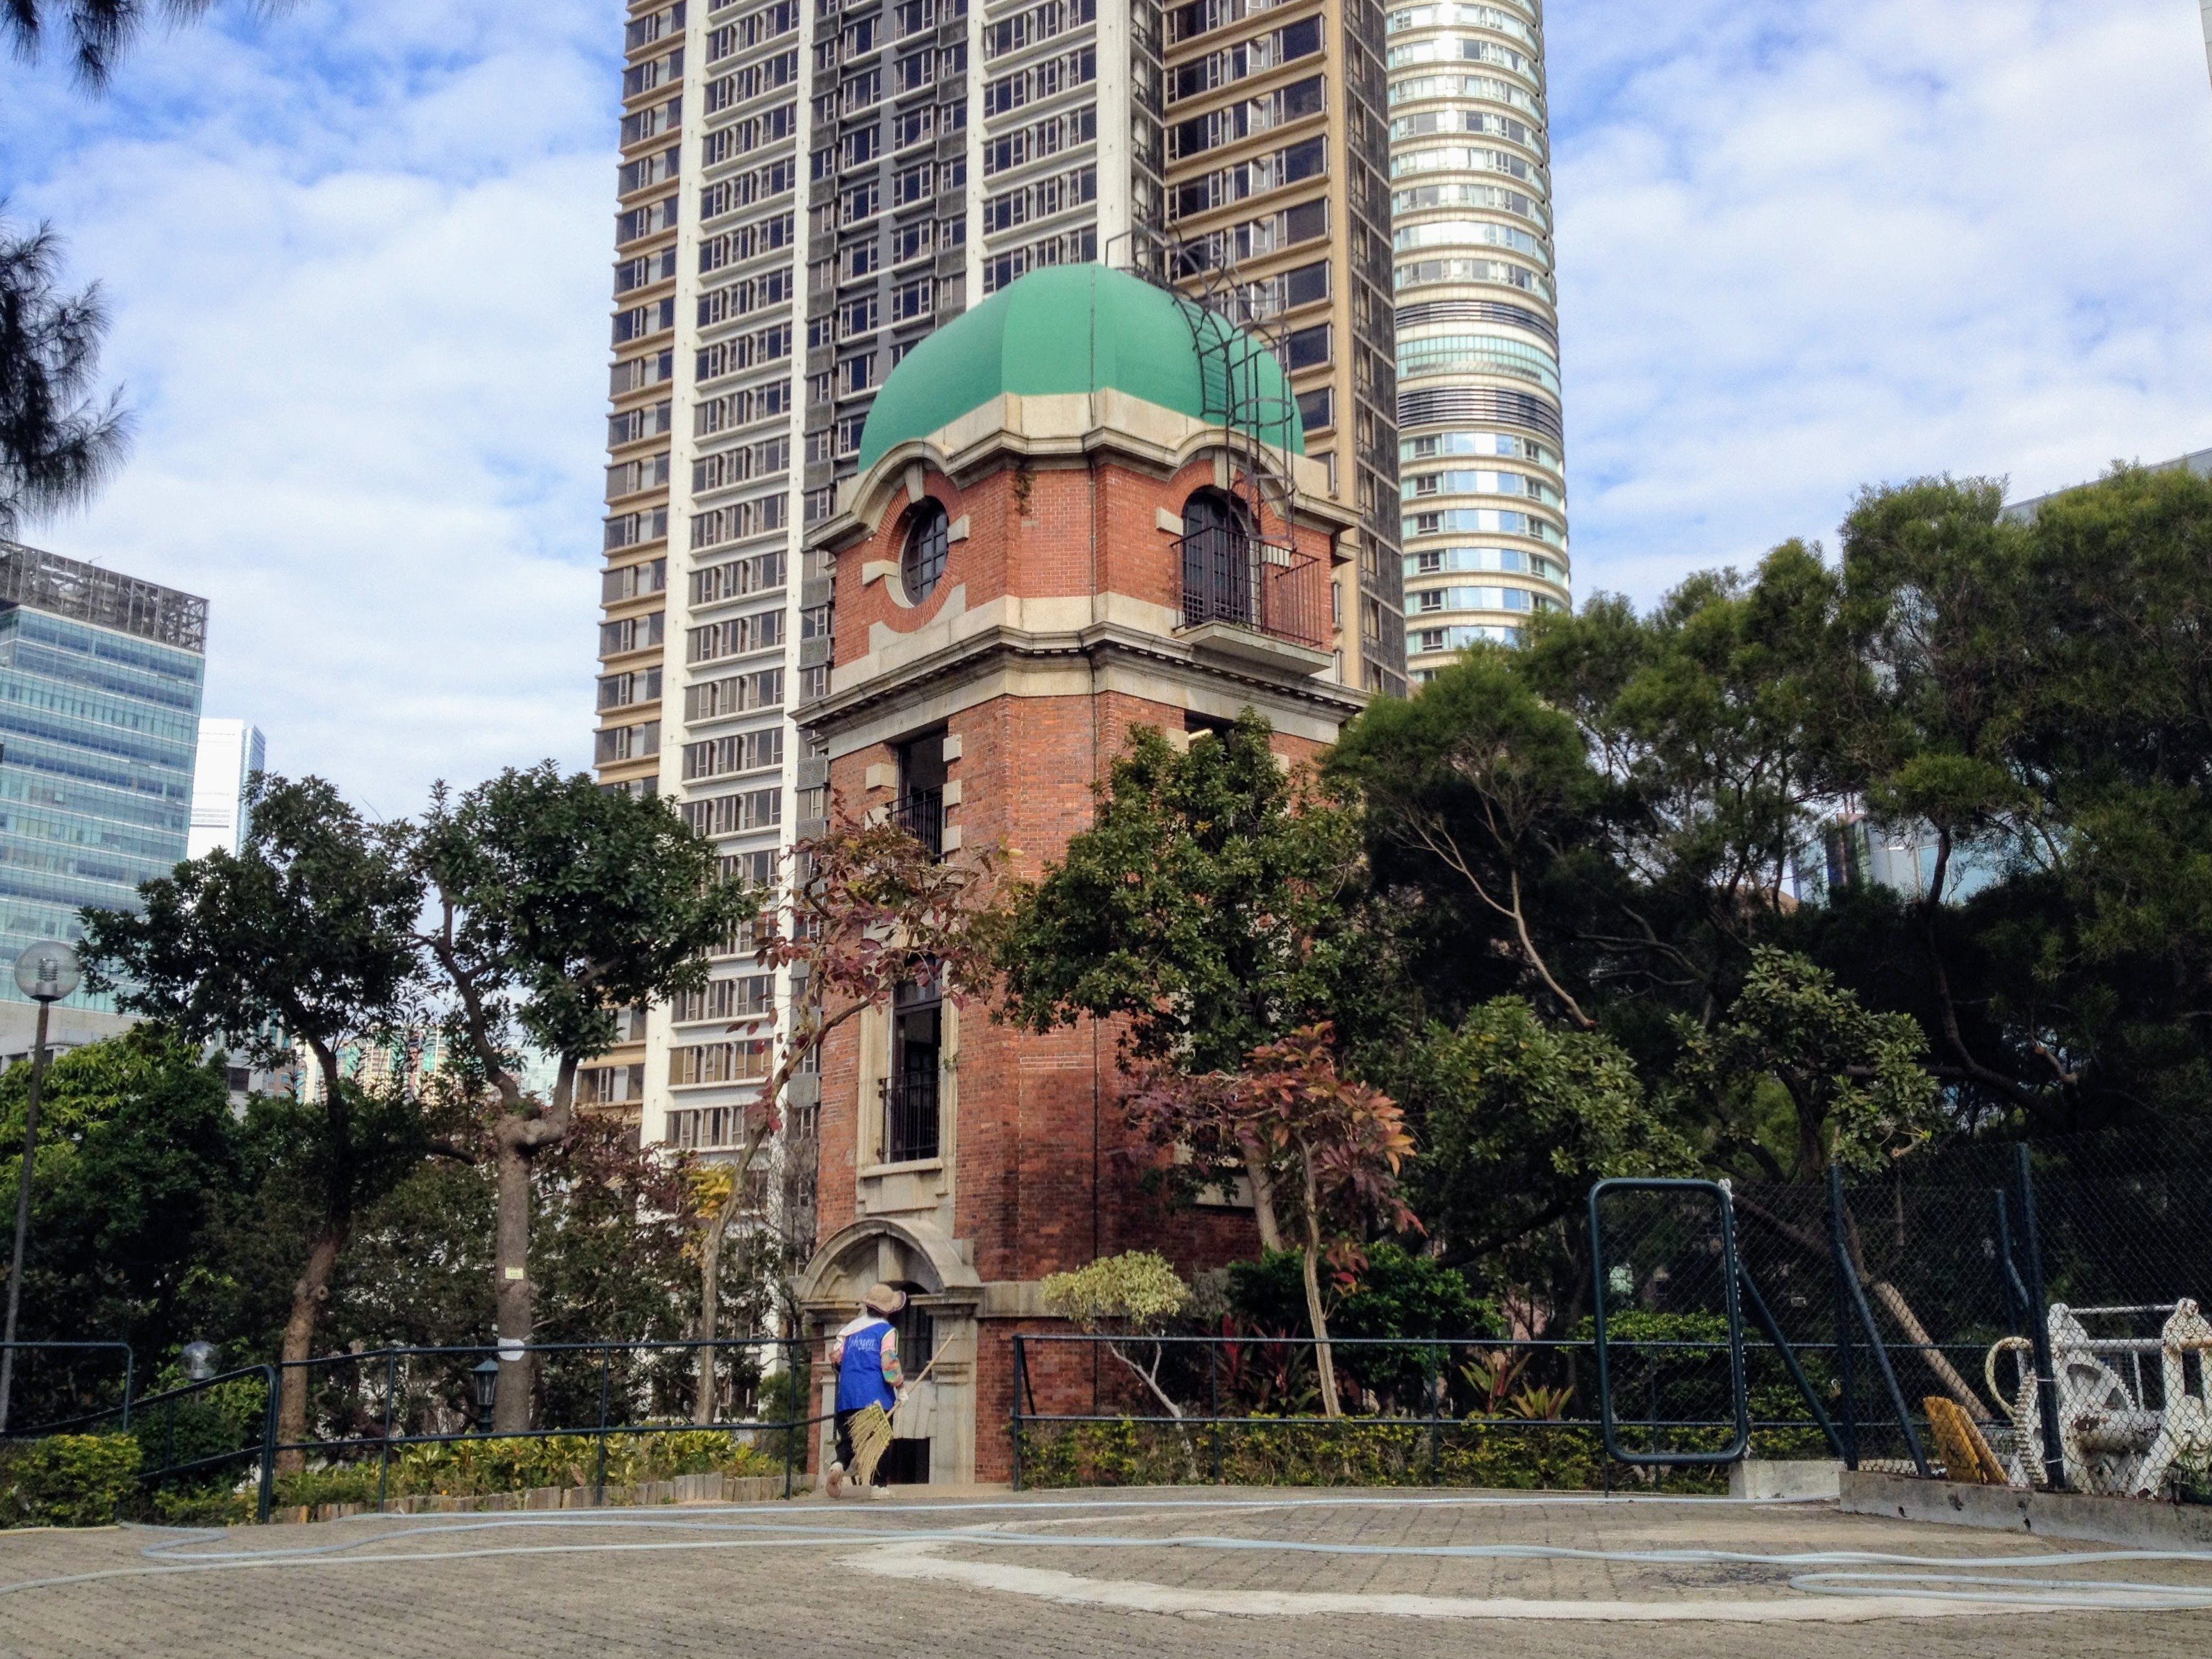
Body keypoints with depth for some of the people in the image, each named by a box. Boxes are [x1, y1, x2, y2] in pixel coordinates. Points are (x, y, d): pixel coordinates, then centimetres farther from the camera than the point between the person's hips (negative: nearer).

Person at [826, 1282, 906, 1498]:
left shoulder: (850, 1328, 10)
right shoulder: (886, 1331, -4)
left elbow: (835, 1356, 9)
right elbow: (889, 1363, -14)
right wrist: (900, 1385, -4)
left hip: (848, 1396, 4)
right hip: (877, 1395, -4)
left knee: (847, 1437, 9)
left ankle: (839, 1464, -20)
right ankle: (881, 1485, 7)